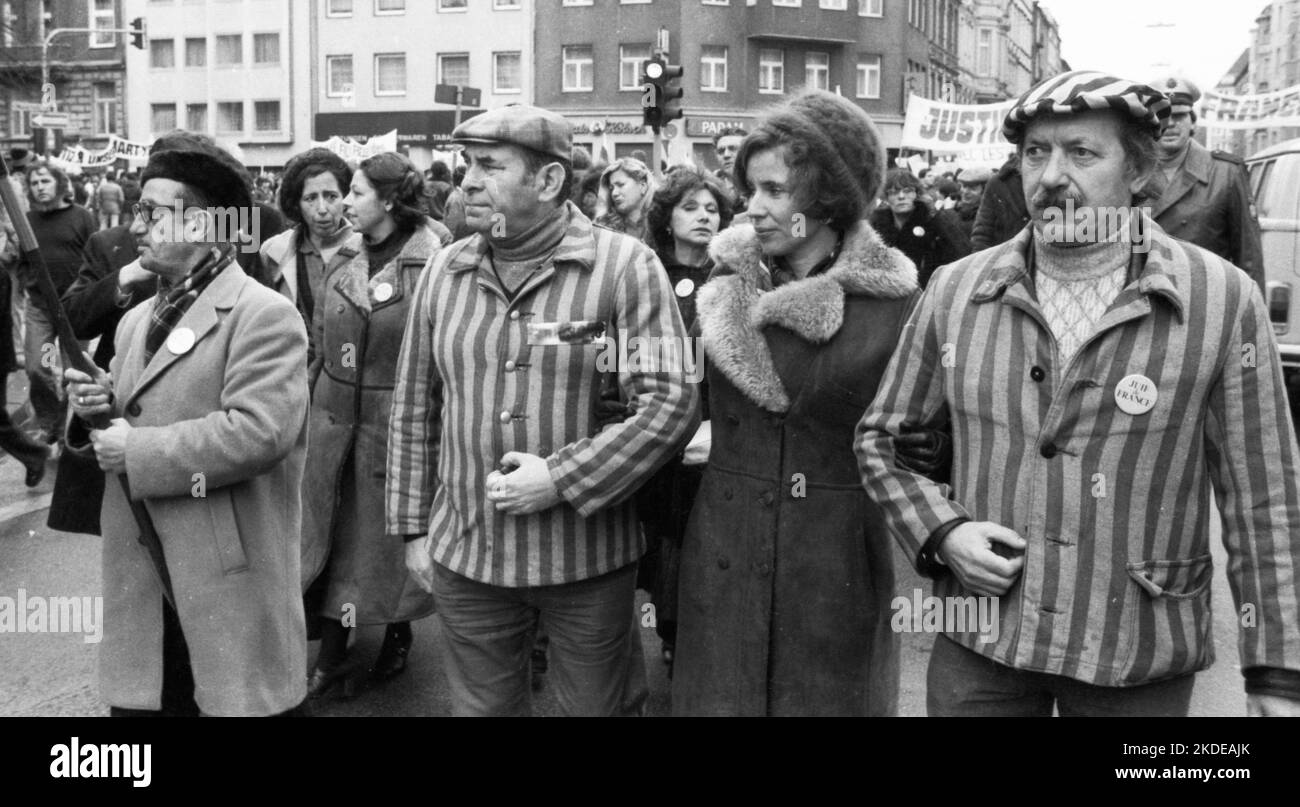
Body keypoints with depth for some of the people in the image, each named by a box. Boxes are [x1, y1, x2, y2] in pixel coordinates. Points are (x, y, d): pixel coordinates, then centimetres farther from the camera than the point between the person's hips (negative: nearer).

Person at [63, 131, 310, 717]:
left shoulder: (264, 315, -11)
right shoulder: (137, 320, 16)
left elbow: (259, 430, -23)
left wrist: (137, 451, -17)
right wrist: (97, 410, -1)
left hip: (231, 589, -7)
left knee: (241, 702, 4)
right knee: (136, 702, 14)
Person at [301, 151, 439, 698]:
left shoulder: (430, 268, -12)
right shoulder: (341, 268, 4)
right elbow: (319, 350, 10)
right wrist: (309, 406, 5)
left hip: (395, 424, -5)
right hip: (335, 421, 5)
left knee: (392, 532, 11)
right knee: (332, 535, 8)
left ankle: (398, 633, 35)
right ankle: (331, 659, 19)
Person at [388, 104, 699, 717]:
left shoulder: (625, 266, -10)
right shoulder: (443, 272, 4)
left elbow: (671, 402, -15)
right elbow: (414, 409, 10)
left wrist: (561, 479, -20)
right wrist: (412, 527, 9)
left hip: (588, 558, -3)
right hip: (464, 557, 4)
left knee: (600, 704, 14)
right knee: (480, 704, 19)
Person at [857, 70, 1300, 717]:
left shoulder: (1224, 301, -9)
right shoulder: (955, 291, -3)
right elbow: (880, 437, 8)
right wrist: (939, 532, -7)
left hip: (1140, 662, -1)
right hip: (977, 641, 2)